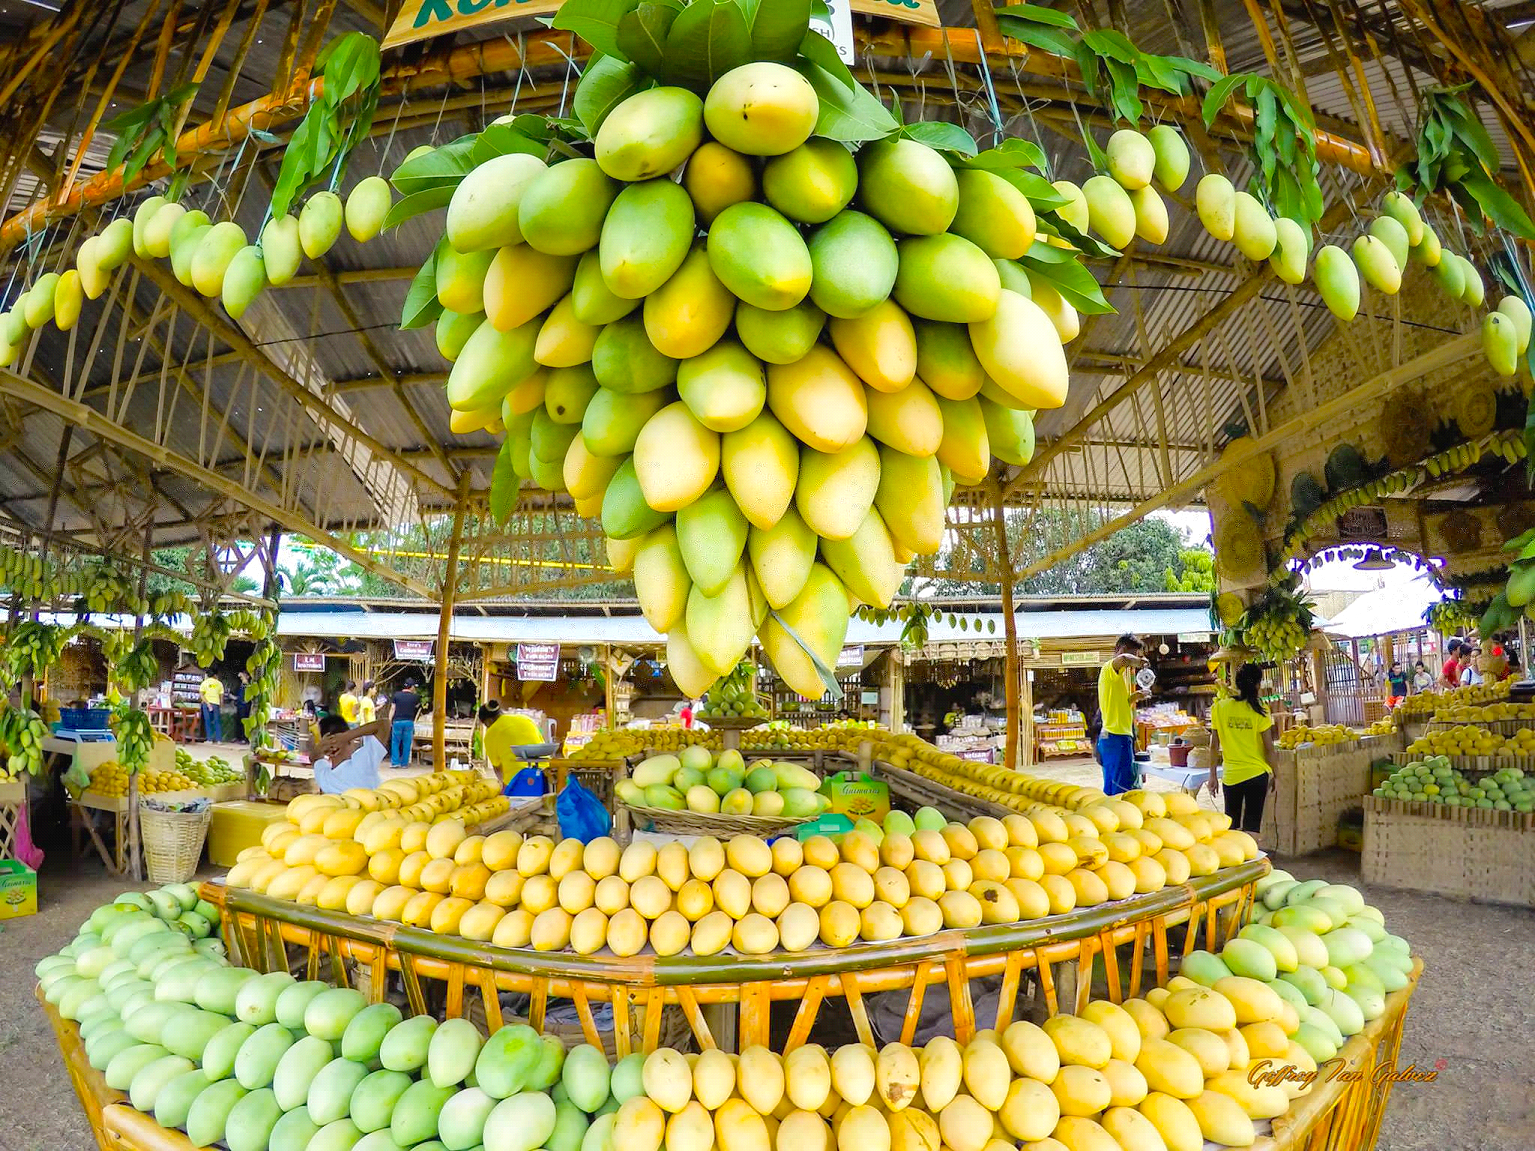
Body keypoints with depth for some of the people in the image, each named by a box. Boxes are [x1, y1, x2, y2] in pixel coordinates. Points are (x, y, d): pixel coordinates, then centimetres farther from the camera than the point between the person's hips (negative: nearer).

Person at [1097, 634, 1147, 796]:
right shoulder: (1111, 668, -10)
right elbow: (1123, 658, -35)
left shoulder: (1119, 673, 21)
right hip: (1118, 736, -10)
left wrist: (1134, 697, 13)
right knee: (1123, 790, -10)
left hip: (1108, 737, 10)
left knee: (1111, 789, 12)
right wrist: (1139, 661, -16)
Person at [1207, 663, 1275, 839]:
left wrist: (1212, 775, 6)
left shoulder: (1219, 707, -4)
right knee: (1252, 824, 7)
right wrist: (1275, 773, 10)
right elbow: (1269, 747, -4)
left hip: (1230, 776, 1)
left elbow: (1214, 745, -1)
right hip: (1257, 774, -1)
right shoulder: (1259, 711, -8)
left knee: (1231, 824, 16)